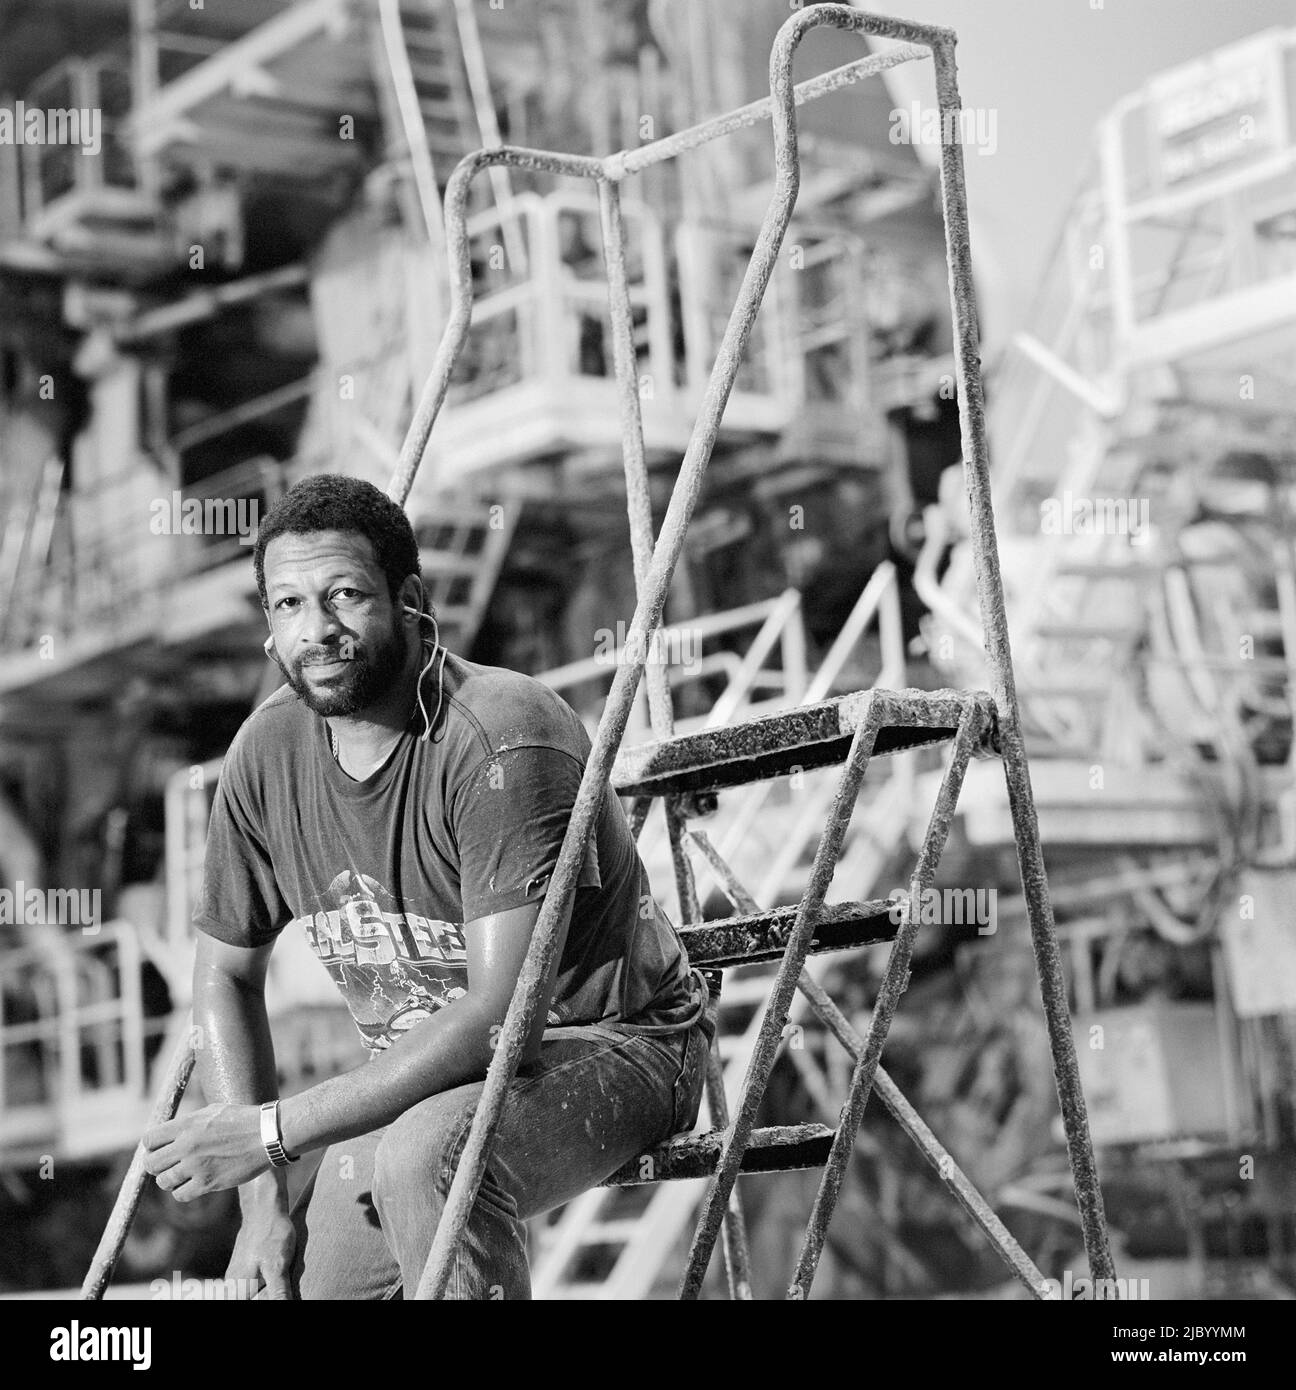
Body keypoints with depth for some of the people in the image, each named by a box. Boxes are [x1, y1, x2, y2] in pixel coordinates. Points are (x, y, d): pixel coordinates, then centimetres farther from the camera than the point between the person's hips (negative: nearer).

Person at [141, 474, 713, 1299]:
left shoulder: (503, 737, -26)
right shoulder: (268, 752, -5)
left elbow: (500, 1008, -30)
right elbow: (226, 976, 7)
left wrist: (273, 1132, -29)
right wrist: (265, 1199, -4)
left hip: (604, 1046, -6)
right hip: (421, 1074, 7)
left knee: (425, 1156, -35)